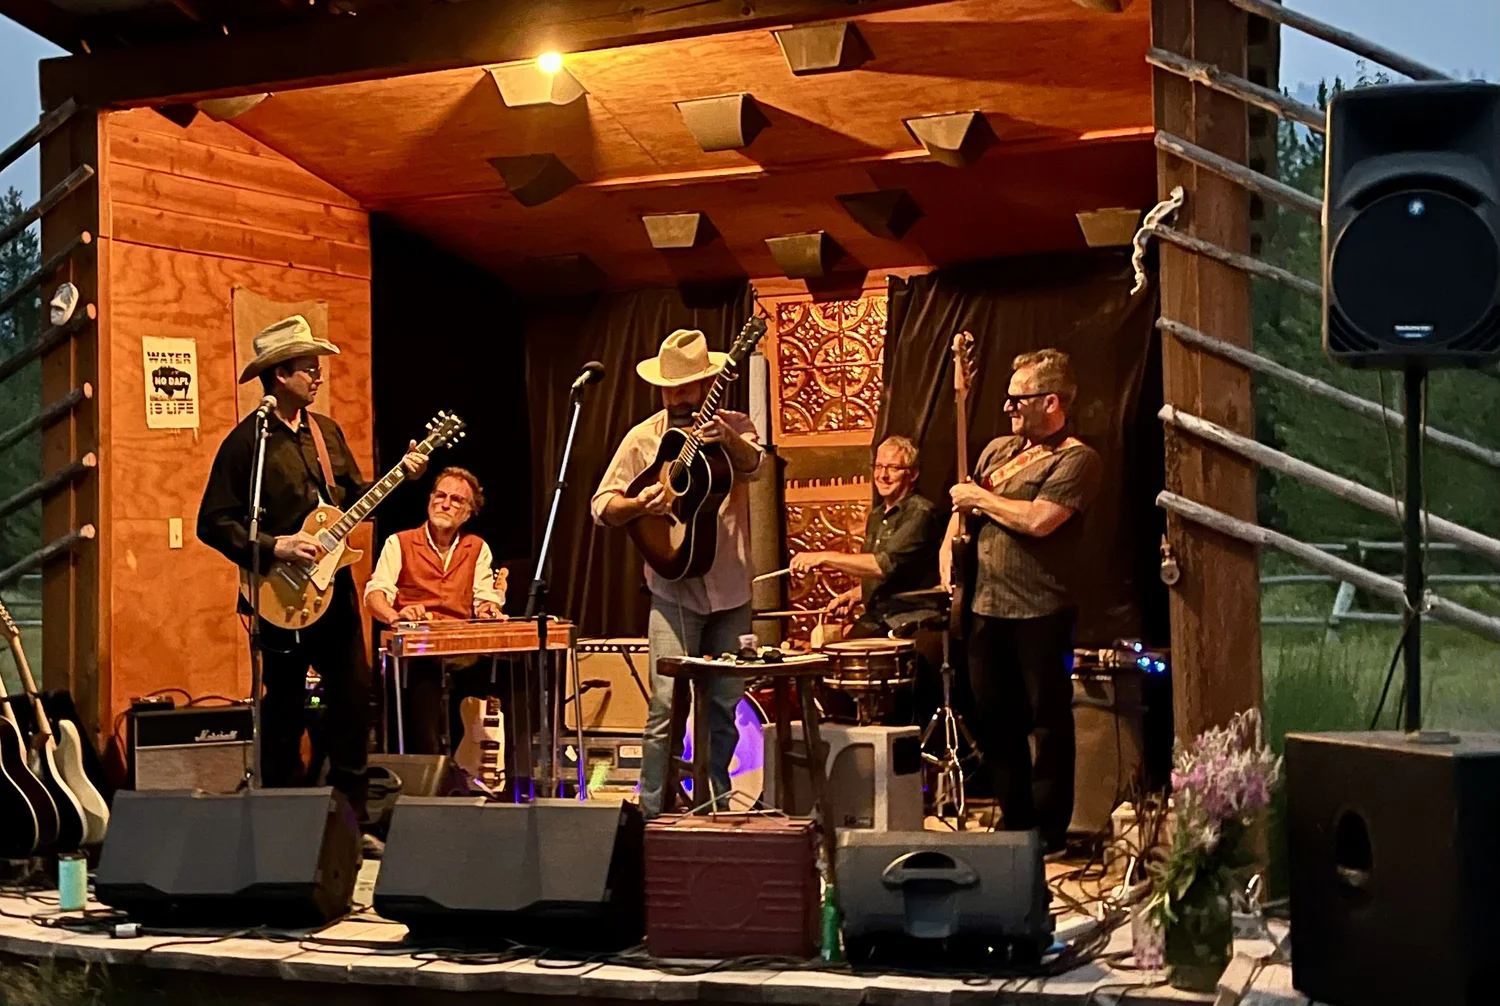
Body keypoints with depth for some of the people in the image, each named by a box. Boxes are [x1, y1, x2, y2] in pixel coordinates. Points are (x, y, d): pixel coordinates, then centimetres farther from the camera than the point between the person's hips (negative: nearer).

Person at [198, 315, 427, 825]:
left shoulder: (326, 431, 12)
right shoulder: (246, 440, -9)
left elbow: (355, 499, 16)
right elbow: (213, 522, -10)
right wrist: (272, 547, -18)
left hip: (335, 587, 7)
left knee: (354, 700, 8)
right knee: (284, 714, 1)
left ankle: (351, 817, 18)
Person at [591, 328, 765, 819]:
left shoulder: (733, 426, 5)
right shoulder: (644, 438, 2)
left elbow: (754, 463, -17)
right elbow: (601, 506, 3)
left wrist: (727, 441, -37)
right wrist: (639, 504, -17)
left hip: (731, 588, 2)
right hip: (675, 588, -2)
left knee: (724, 703, 9)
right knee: (667, 702, -12)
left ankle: (714, 803, 23)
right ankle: (652, 810, -6)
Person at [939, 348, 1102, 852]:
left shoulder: (1076, 459, -8)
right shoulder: (997, 449, 14)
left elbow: (1039, 519, -22)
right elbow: (965, 503, 25)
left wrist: (980, 498, -10)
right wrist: (950, 542, 6)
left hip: (1041, 612, -7)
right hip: (986, 607, 7)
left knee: (1049, 724, 2)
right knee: (996, 721, 12)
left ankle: (1049, 832, 11)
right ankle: (1015, 822, 25)